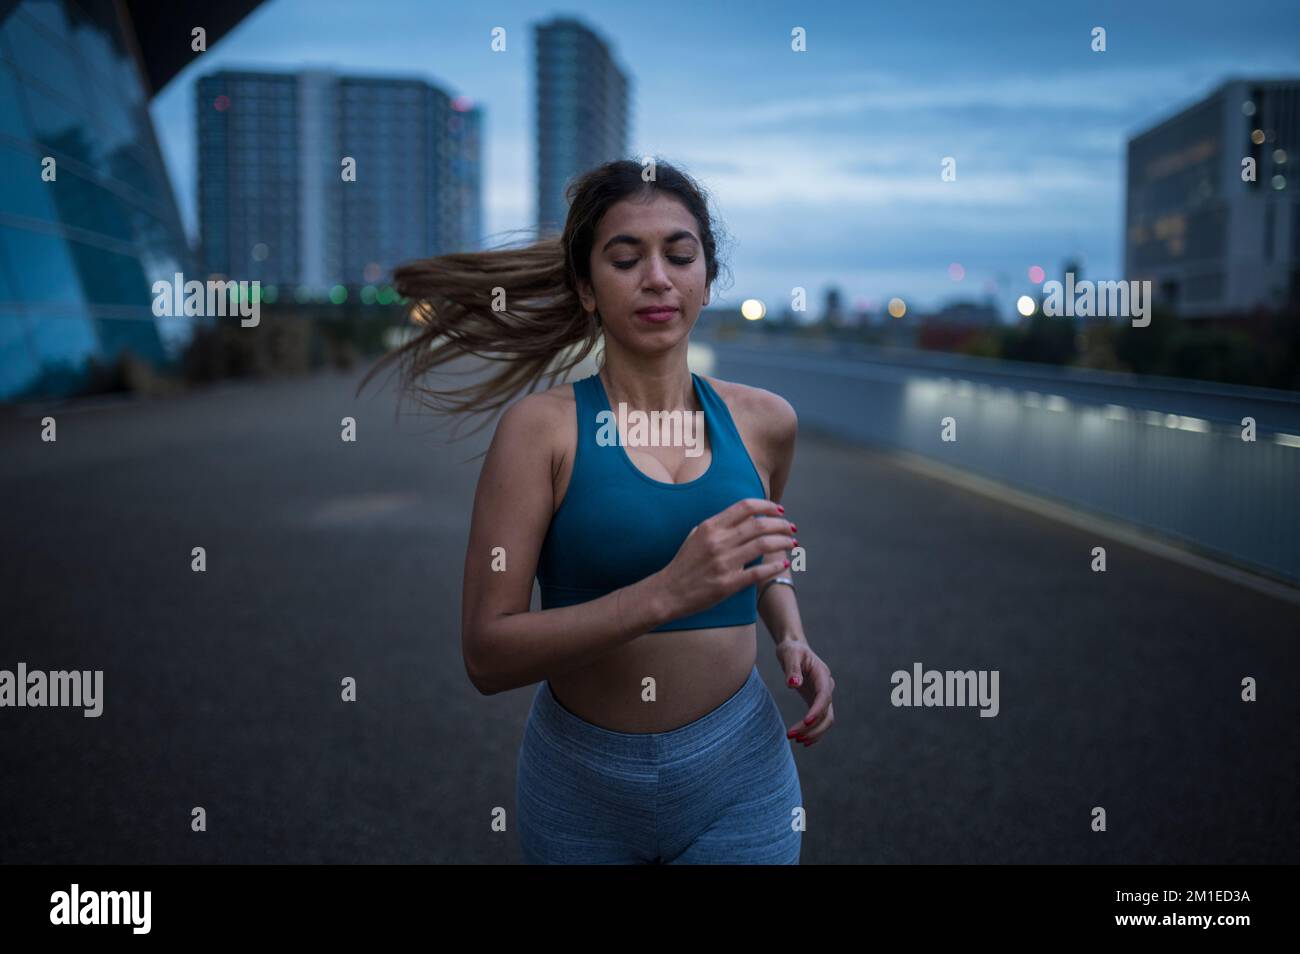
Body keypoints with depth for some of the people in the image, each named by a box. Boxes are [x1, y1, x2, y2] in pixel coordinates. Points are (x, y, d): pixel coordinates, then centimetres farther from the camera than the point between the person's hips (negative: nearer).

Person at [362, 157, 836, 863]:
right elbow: (487, 656, -19)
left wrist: (791, 640, 1)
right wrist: (665, 594, -29)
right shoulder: (542, 426, -12)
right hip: (579, 786, -1)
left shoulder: (762, 422, -1)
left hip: (737, 780, 2)